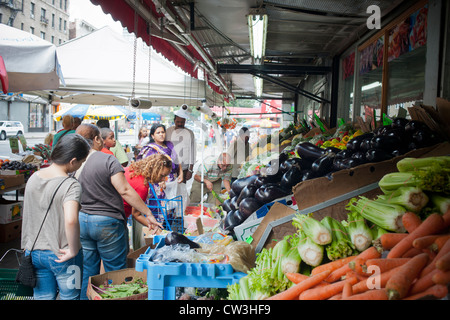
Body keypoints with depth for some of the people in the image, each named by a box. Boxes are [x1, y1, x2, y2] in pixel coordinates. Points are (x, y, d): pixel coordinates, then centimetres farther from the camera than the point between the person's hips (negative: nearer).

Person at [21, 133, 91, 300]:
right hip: (60, 255, -6)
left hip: (33, 253, 6)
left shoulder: (33, 178, 1)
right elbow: (70, 220, -36)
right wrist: (73, 250, -22)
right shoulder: (71, 185, -21)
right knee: (69, 296, 13)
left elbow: (27, 215, 12)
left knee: (42, 296, 18)